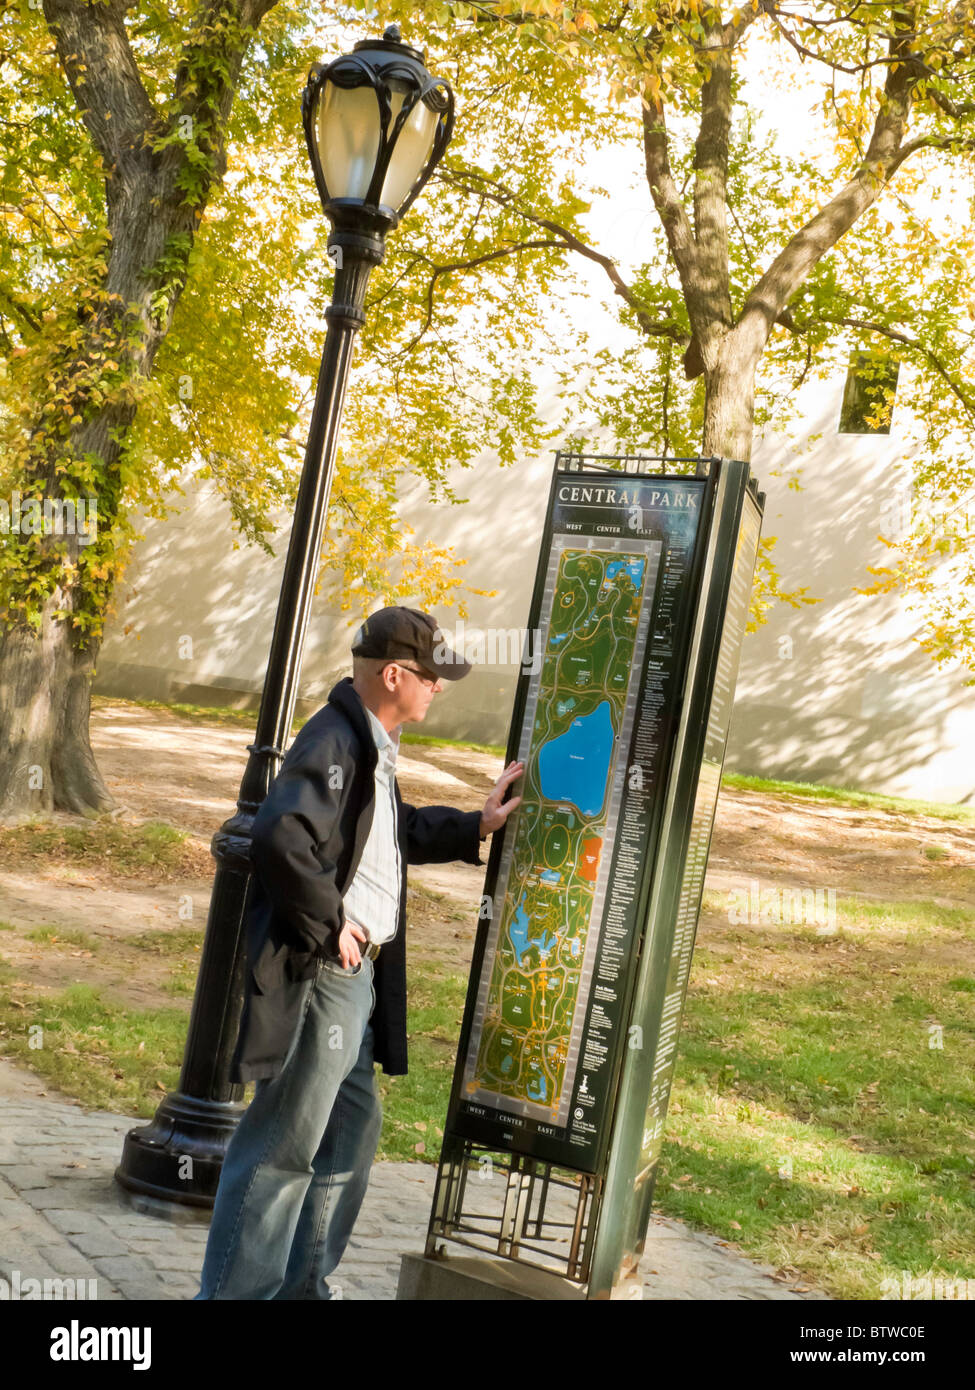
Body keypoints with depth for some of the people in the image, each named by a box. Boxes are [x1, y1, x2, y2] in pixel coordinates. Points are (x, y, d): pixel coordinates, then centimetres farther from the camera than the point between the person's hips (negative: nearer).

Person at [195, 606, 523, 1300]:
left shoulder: (372, 746, 13)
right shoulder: (333, 742, -20)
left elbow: (401, 831, 29)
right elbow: (282, 838, -34)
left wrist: (478, 825, 21)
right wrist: (331, 927, -24)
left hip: (358, 973, 11)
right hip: (320, 973, -11)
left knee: (354, 1126, 20)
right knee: (286, 1141, -2)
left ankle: (303, 1283, 34)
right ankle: (233, 1288, 11)